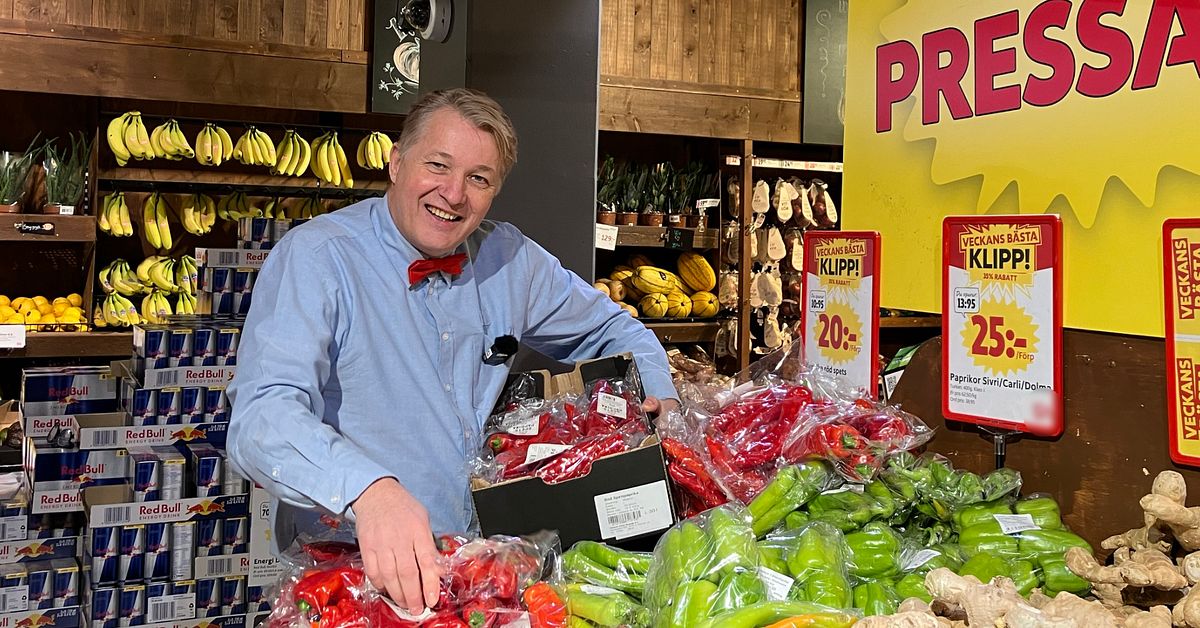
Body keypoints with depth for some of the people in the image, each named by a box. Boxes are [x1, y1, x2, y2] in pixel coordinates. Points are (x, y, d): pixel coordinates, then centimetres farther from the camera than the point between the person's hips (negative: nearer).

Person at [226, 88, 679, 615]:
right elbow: (262, 415, -24)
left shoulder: (508, 257, 6)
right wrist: (369, 490, -42)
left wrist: (658, 395, 0)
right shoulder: (314, 257, -10)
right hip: (353, 568, -4)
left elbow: (613, 330, 21)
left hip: (485, 552, 4)